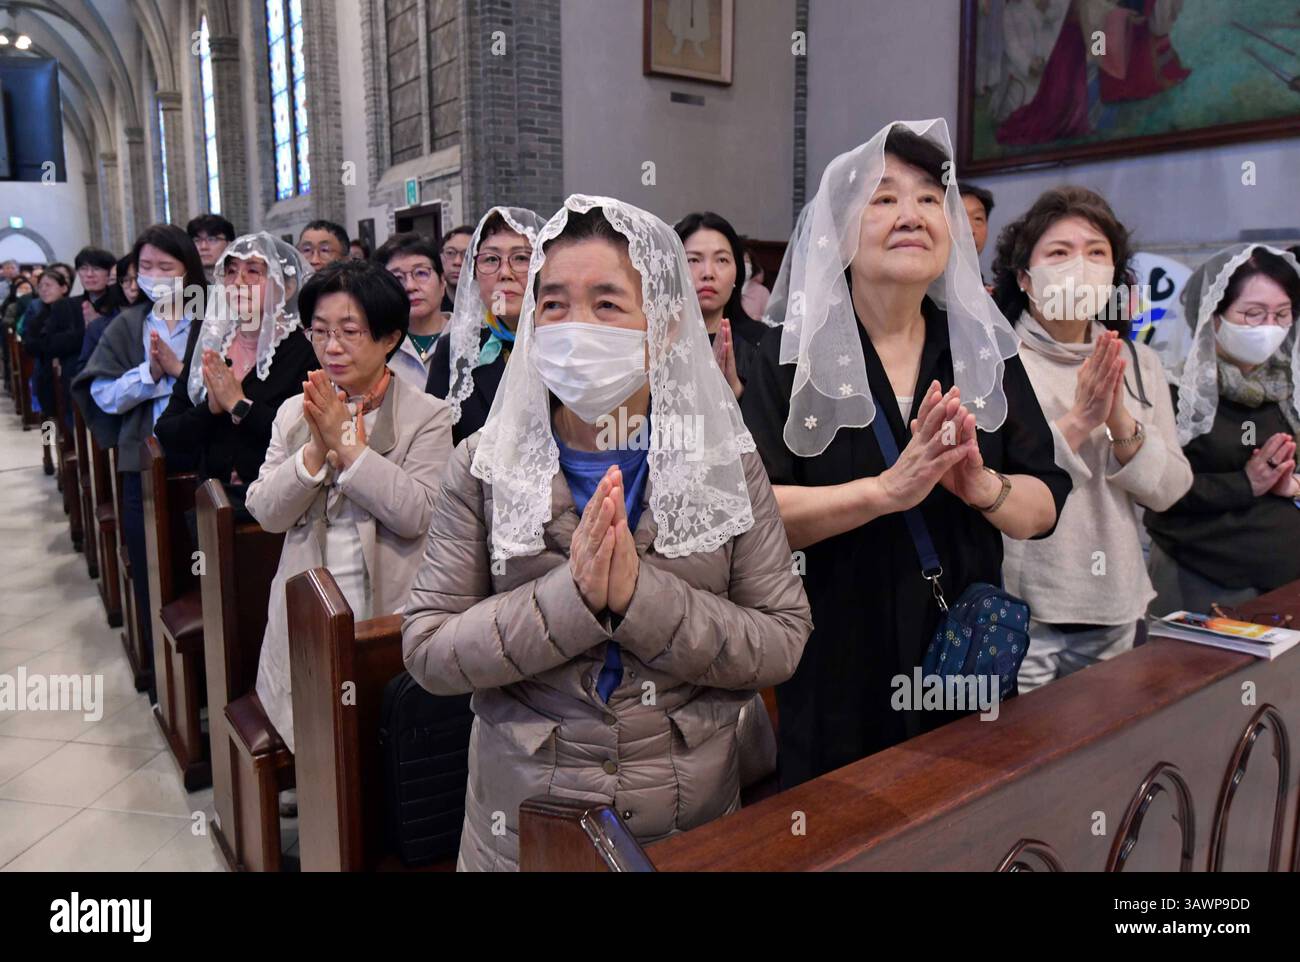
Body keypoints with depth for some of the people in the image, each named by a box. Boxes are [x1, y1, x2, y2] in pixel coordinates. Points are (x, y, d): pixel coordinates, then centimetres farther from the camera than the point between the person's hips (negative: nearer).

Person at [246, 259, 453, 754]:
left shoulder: (427, 415, -5)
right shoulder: (294, 412, 8)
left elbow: (416, 513, -17)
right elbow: (265, 511, 0)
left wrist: (350, 446, -18)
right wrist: (317, 450, -15)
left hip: (389, 613, -3)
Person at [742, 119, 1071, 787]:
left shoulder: (985, 349, 4)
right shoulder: (791, 356, -7)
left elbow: (1046, 508, 3)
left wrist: (982, 486, -18)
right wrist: (887, 490, -26)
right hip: (834, 674, -3)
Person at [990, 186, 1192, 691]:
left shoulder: (1140, 363, 7)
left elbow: (1169, 489, 3)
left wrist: (1122, 425, -14)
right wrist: (1077, 421, -24)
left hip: (1116, 612, 5)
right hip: (1017, 611, -5)